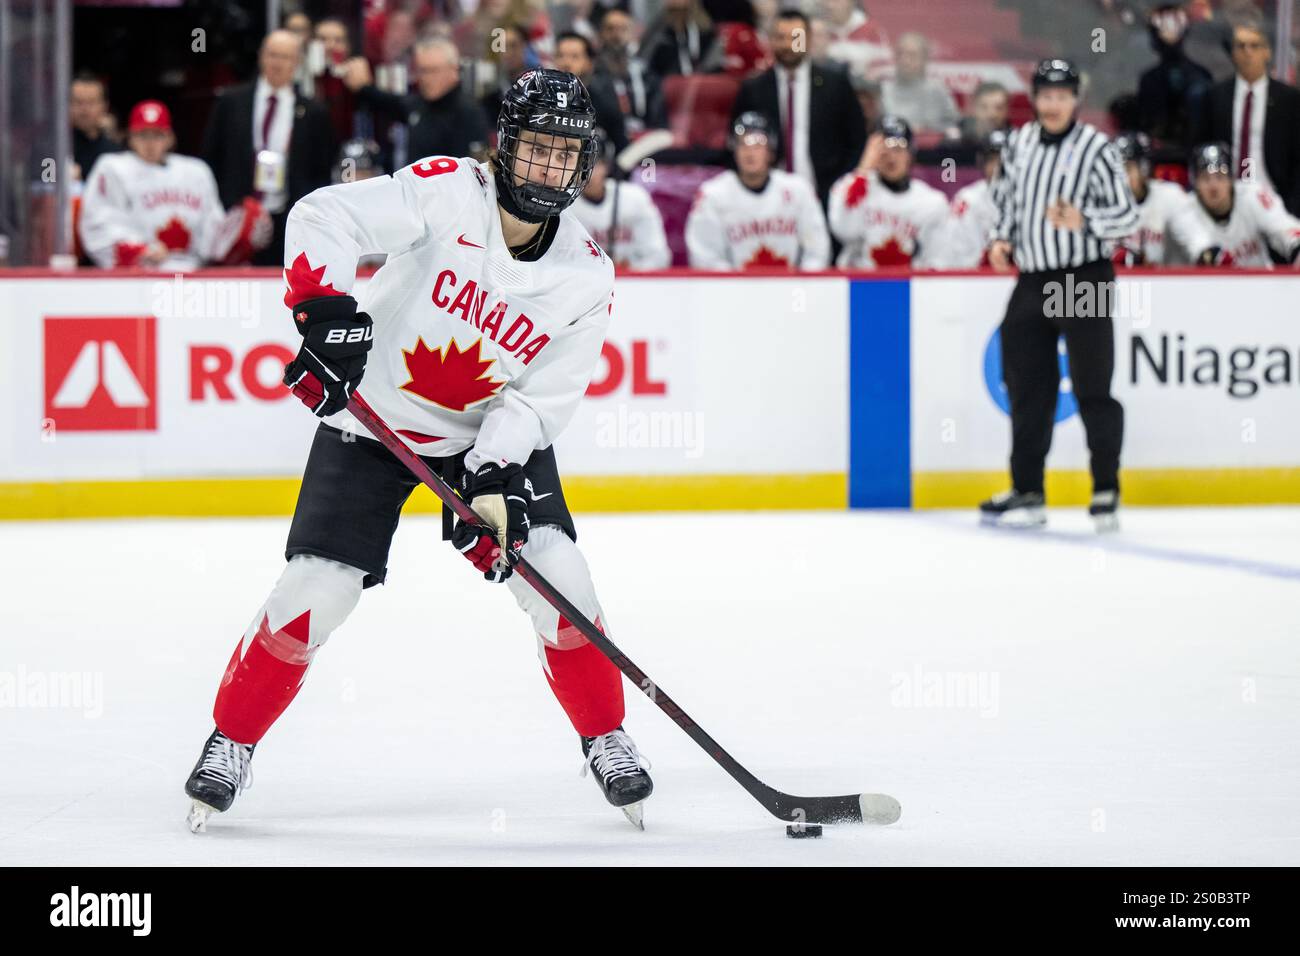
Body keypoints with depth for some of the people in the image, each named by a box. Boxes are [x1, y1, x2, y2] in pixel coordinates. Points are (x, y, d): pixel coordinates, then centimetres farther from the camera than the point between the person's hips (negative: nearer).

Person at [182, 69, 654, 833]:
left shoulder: (587, 276, -11)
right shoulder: (447, 191, -19)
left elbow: (543, 396, -11)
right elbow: (325, 218, -24)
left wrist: (496, 477, -25)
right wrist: (325, 309, -39)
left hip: (496, 429, 2)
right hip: (373, 418, -2)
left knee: (556, 572, -12)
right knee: (316, 589, -9)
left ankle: (606, 740, 8)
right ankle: (234, 739, 10)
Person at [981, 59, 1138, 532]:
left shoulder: (1096, 148, -8)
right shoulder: (1019, 143, 9)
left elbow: (1127, 216, -9)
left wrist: (1083, 221, -24)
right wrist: (1001, 239, 7)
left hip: (1085, 279, -6)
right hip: (1032, 280, 6)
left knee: (1091, 387, -5)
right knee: (1027, 387, 8)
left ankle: (1106, 490, 2)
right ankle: (1027, 492, 15)